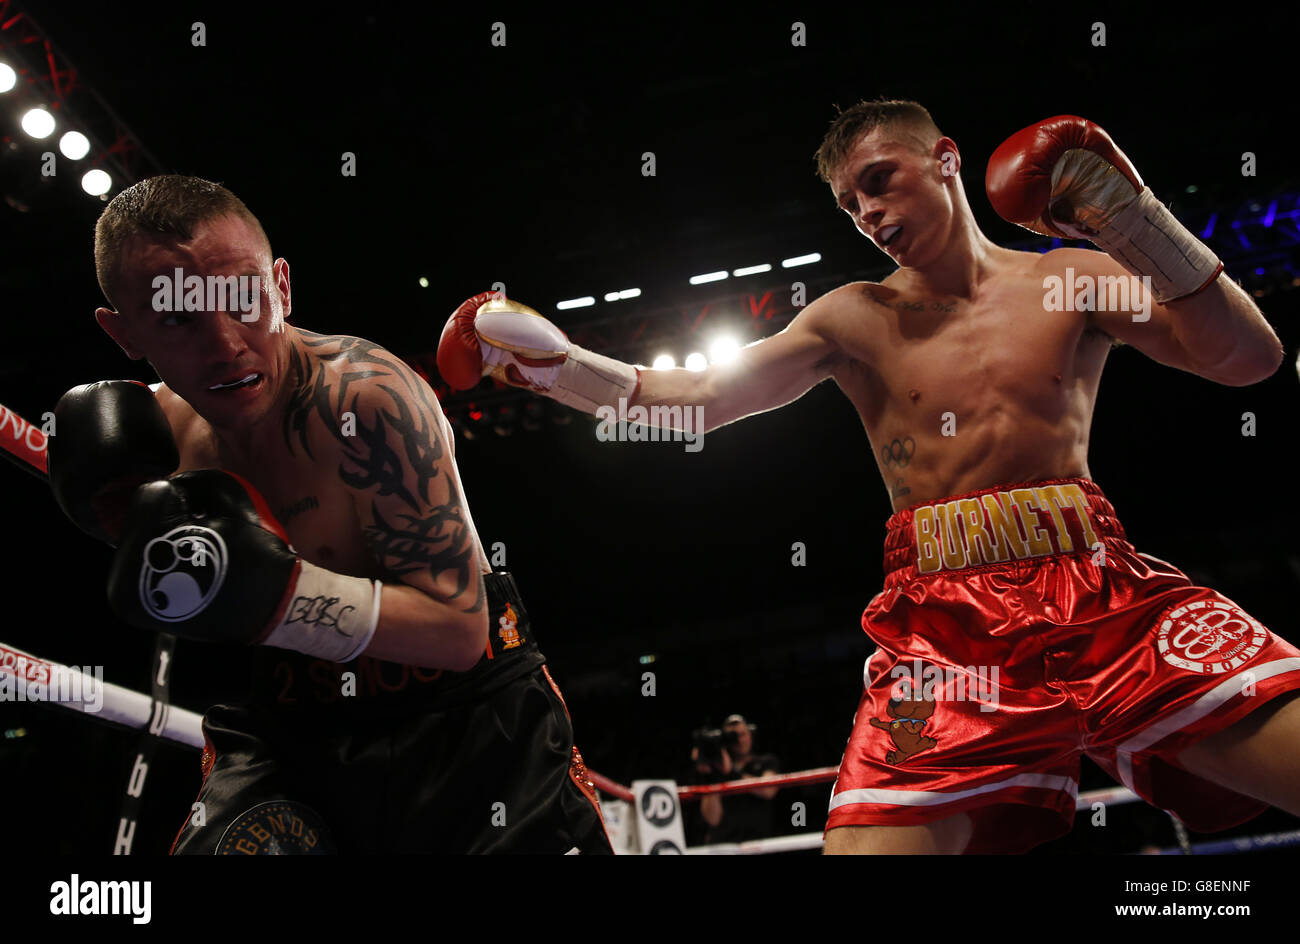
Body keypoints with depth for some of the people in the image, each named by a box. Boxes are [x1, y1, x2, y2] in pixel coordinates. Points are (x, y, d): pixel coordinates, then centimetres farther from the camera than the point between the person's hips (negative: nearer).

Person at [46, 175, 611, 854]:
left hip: (459, 718, -4)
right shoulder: (162, 428, -3)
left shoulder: (366, 396, -25)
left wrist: (275, 596, -34)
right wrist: (122, 512, -7)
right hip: (288, 724, 5)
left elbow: (458, 628, -25)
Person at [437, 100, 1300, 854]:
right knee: (868, 840, -15)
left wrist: (1136, 222, -8)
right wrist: (560, 365, -8)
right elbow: (703, 396, 5)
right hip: (947, 618, 0)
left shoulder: (1077, 278, 11)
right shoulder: (858, 319, 13)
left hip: (1104, 589, 1)